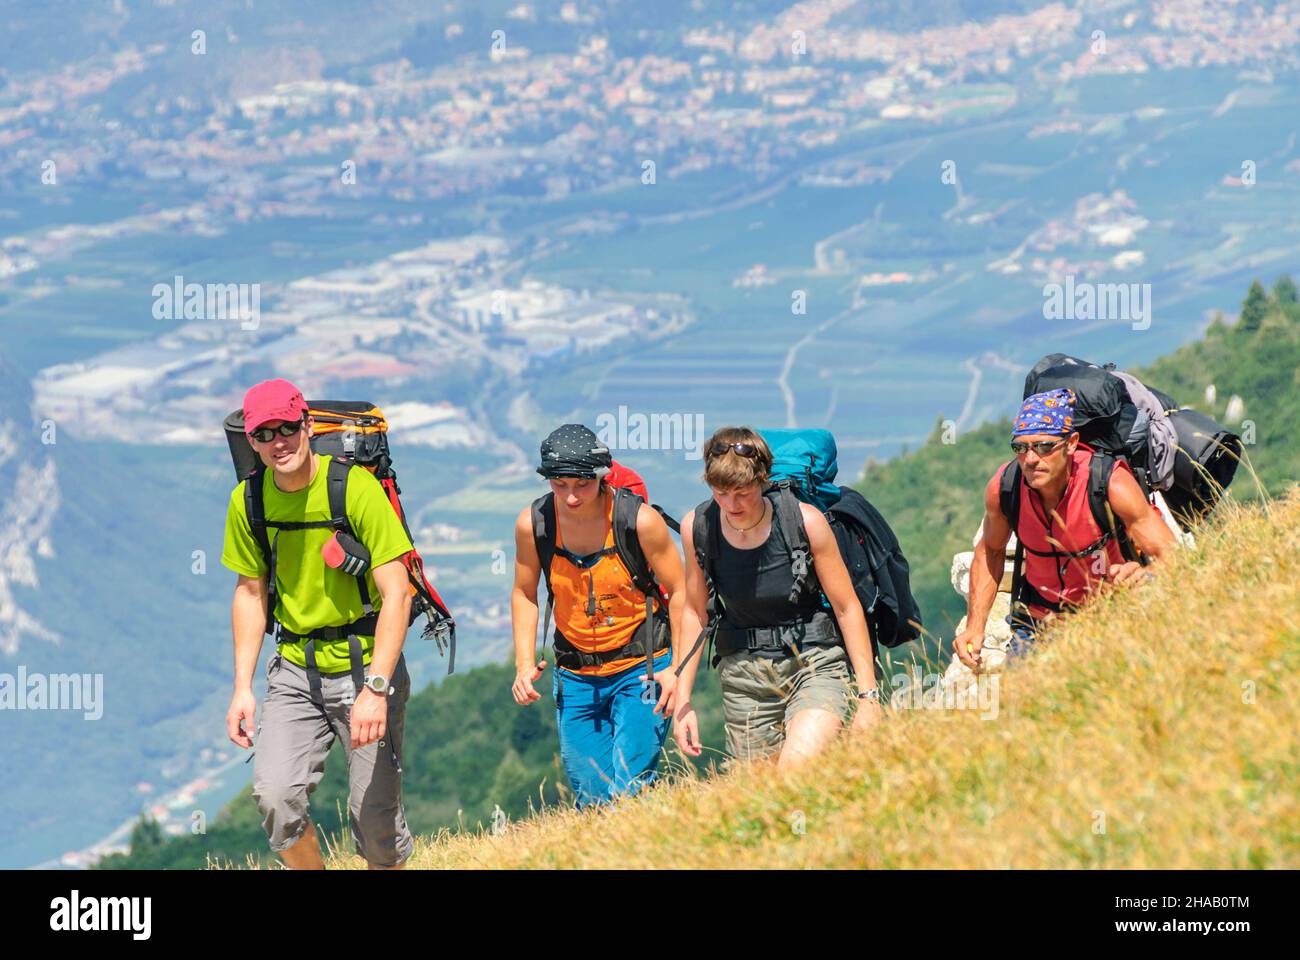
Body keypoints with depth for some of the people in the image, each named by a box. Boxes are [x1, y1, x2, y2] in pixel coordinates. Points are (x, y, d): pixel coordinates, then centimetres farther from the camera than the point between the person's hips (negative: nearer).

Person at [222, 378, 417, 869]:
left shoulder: (354, 488, -15)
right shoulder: (249, 500, 0)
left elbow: (396, 594, -16)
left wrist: (375, 689, -24)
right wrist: (242, 687, 6)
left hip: (366, 665, -3)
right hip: (295, 672, 3)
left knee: (374, 815, -6)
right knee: (276, 796, -17)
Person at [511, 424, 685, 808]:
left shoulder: (639, 520, -17)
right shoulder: (532, 524, -9)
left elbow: (679, 590, -6)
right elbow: (524, 593, 8)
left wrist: (679, 668, -11)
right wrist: (525, 664, -1)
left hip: (641, 668, -3)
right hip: (575, 675, 3)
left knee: (629, 793, -13)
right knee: (592, 800, 3)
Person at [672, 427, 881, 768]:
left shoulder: (805, 522, -12)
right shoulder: (697, 527, -4)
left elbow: (847, 607, -4)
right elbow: (695, 612, 10)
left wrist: (868, 695, -7)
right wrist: (682, 699, 9)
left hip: (814, 666, -4)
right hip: (743, 673, 4)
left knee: (798, 775, -28)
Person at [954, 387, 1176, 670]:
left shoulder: (1110, 484, -26)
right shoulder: (1002, 487, -16)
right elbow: (990, 551, 6)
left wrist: (1143, 576, -49)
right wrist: (975, 627, -1)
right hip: (1036, 625, 3)